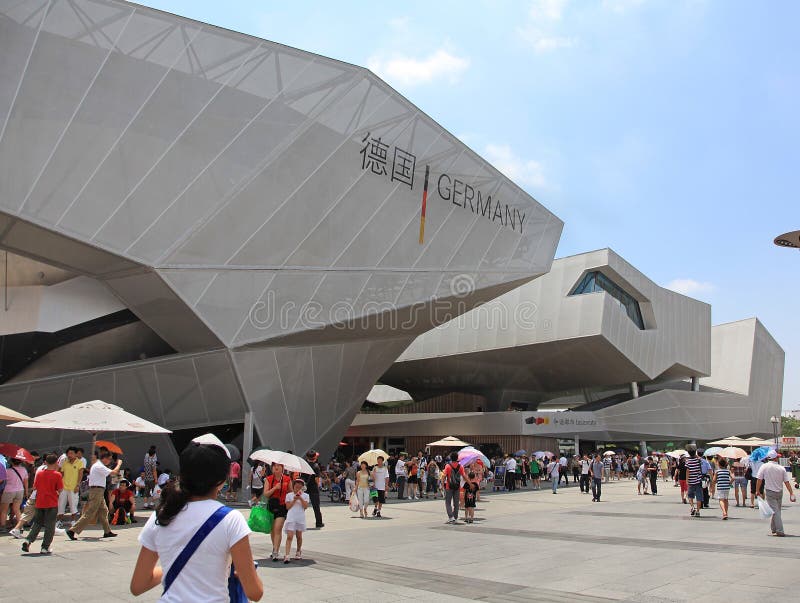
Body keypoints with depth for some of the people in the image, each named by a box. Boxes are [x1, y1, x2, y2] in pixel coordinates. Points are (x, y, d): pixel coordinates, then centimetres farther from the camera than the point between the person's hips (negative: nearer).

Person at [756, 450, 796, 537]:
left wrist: (758, 491, -1)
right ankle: (774, 529, 27)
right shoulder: (782, 469, -4)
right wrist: (791, 494, 0)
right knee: (777, 510, 16)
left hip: (769, 492, -3)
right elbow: (787, 482, -4)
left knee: (775, 511, -2)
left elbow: (759, 480, -9)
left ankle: (780, 531, -9)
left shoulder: (764, 466, -9)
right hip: (779, 492, 3)